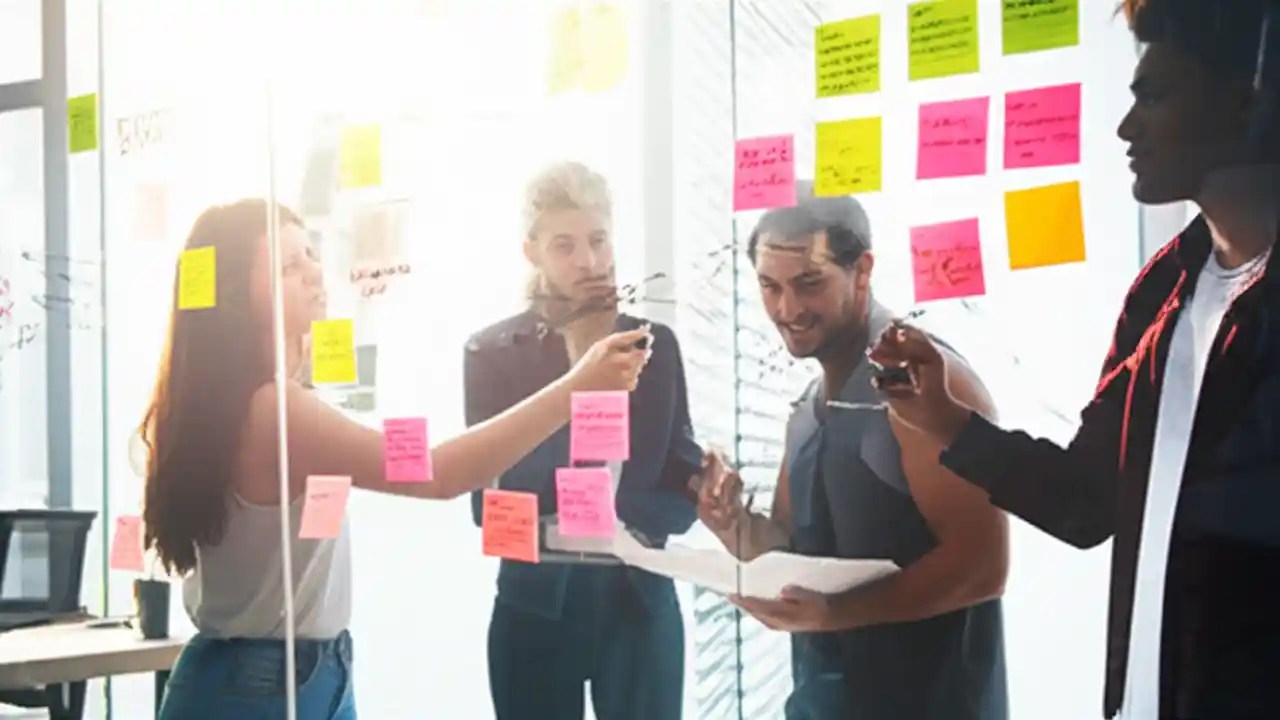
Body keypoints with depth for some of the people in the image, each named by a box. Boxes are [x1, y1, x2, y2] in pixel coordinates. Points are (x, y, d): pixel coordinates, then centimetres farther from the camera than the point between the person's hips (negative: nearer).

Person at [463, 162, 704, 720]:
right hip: (537, 604, -1)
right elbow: (489, 496, -8)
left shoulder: (654, 343, 5)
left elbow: (685, 482, 5)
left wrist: (624, 519, -17)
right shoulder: (491, 351, 1)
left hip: (639, 600, 1)